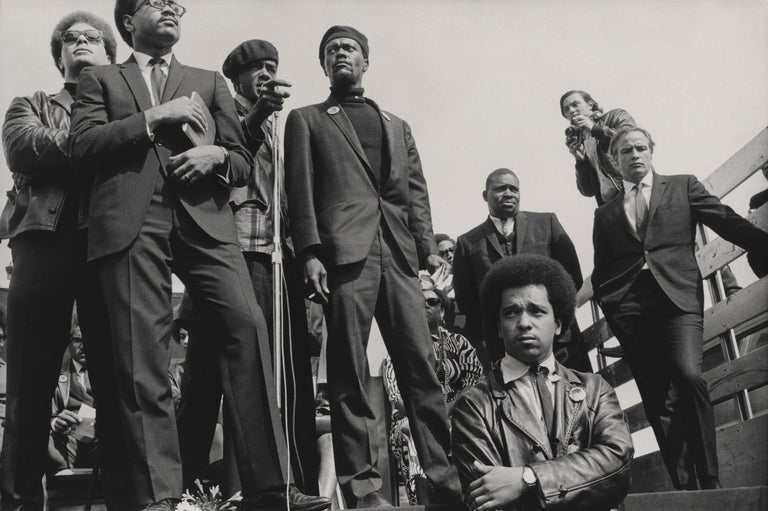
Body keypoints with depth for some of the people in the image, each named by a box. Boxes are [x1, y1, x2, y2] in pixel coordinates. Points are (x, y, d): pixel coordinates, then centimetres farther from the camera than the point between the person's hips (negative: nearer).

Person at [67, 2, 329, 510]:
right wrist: (152, 119, -2)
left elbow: (243, 162, 21)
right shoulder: (101, 79, 23)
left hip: (205, 220, 1)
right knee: (142, 354, -8)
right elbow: (82, 148, 7)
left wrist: (217, 155, -2)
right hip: (131, 223, 0)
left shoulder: (210, 82, 27)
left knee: (247, 323, -17)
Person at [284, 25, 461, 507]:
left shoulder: (398, 126, 27)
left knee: (422, 368, -2)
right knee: (350, 375, -5)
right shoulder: (307, 120, 17)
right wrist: (310, 253, -9)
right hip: (345, 252, -3)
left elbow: (416, 192, 17)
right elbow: (301, 191, 5)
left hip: (399, 254, 3)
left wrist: (428, 247, 2)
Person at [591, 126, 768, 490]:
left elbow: (727, 222, 6)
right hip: (629, 308, 2)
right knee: (657, 401, -1)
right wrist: (609, 308, 4)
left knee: (688, 376, -22)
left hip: (678, 296, -2)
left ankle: (709, 481, -11)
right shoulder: (605, 213, 20)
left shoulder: (683, 186, 16)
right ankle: (684, 486, 4)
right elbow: (601, 271, 19)